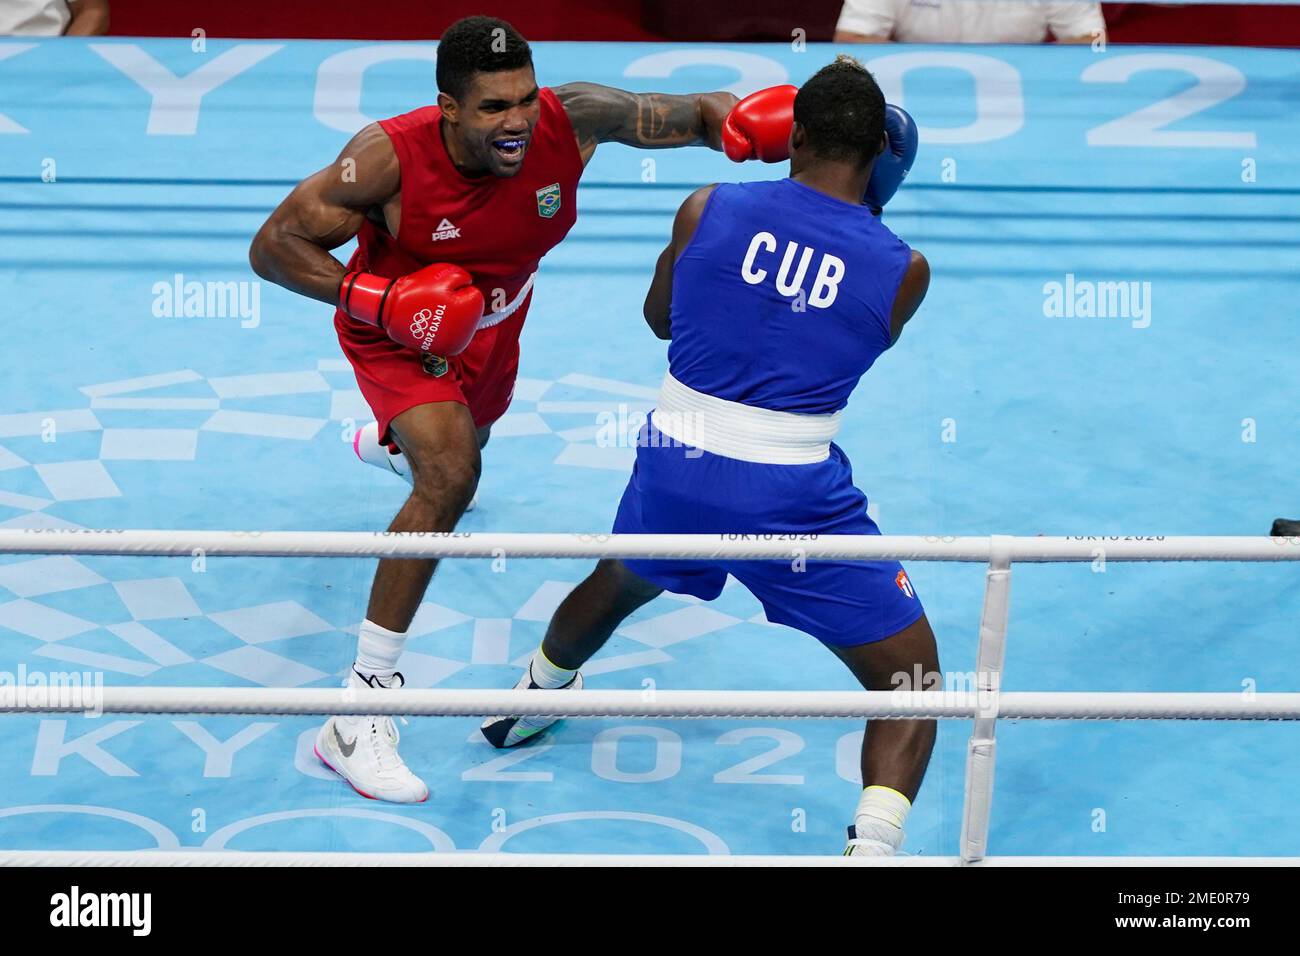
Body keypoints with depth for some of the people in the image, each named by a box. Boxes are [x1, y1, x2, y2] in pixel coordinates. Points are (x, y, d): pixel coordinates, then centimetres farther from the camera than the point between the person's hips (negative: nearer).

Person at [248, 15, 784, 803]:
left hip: (492, 325, 5)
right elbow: (274, 245, -27)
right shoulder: (391, 158, -37)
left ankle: (393, 444, 79)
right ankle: (359, 716, -24)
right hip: (399, 336, -5)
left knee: (471, 436, 35)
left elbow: (691, 114, -21)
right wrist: (378, 298, -38)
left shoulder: (573, 119, -31)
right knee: (451, 477, -29)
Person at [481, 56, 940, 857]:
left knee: (616, 586, 37)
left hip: (675, 468, 4)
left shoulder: (708, 210, -2)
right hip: (793, 498, -4)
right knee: (913, 682, 8)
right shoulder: (904, 270, -6)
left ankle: (526, 706, 64)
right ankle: (871, 850, -14)